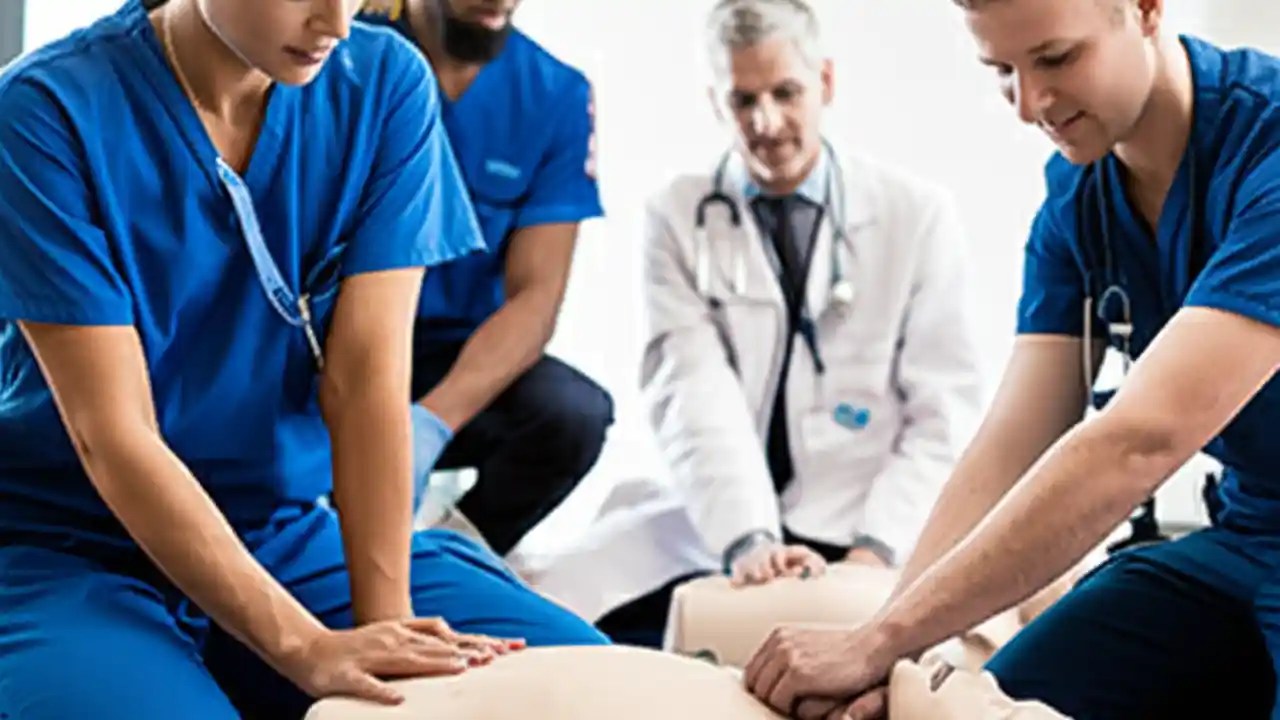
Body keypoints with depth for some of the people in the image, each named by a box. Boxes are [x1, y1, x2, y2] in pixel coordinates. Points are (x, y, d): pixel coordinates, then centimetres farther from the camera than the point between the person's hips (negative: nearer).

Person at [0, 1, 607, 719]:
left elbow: (367, 378, -10)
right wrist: (306, 648, -28)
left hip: (295, 536, 5)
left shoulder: (385, 83, -5)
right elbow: (110, 435, -20)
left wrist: (386, 622, -20)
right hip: (70, 549, -4)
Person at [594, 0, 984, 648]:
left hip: (861, 541, -1)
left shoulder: (918, 215, 3)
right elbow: (695, 396, -8)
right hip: (719, 542, 1)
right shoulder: (677, 218, 5)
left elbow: (943, 415, 0)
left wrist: (879, 547, -14)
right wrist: (747, 539, -23)